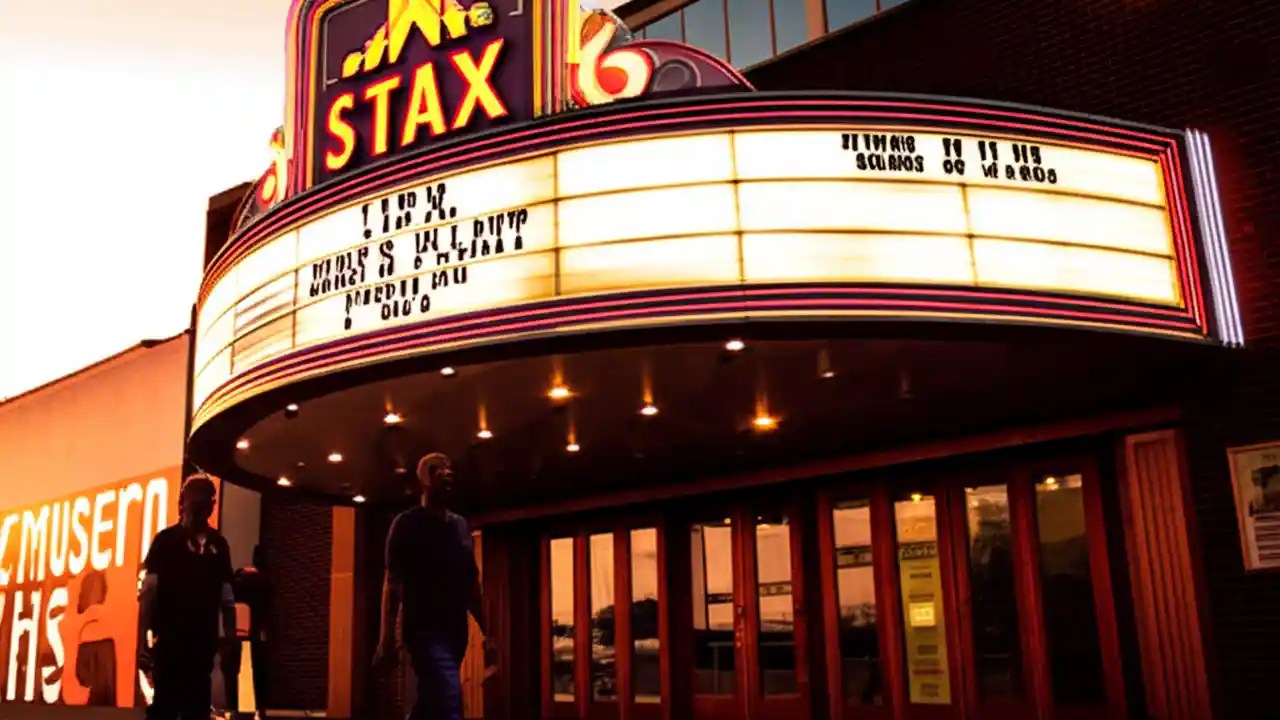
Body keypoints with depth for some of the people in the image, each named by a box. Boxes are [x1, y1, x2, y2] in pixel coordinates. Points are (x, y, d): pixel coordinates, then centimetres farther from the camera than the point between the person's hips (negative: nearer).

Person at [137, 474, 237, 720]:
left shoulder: (218, 544, 10)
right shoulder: (167, 540, -1)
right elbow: (148, 594, -6)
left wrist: (231, 640, 8)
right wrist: (142, 642, -13)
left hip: (204, 642, 4)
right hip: (170, 640, -4)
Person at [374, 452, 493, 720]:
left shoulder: (461, 525, 16)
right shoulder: (407, 524, -2)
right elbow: (392, 583, -8)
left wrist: (486, 632, 13)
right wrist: (387, 638, -16)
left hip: (455, 632, 7)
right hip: (425, 631, -6)